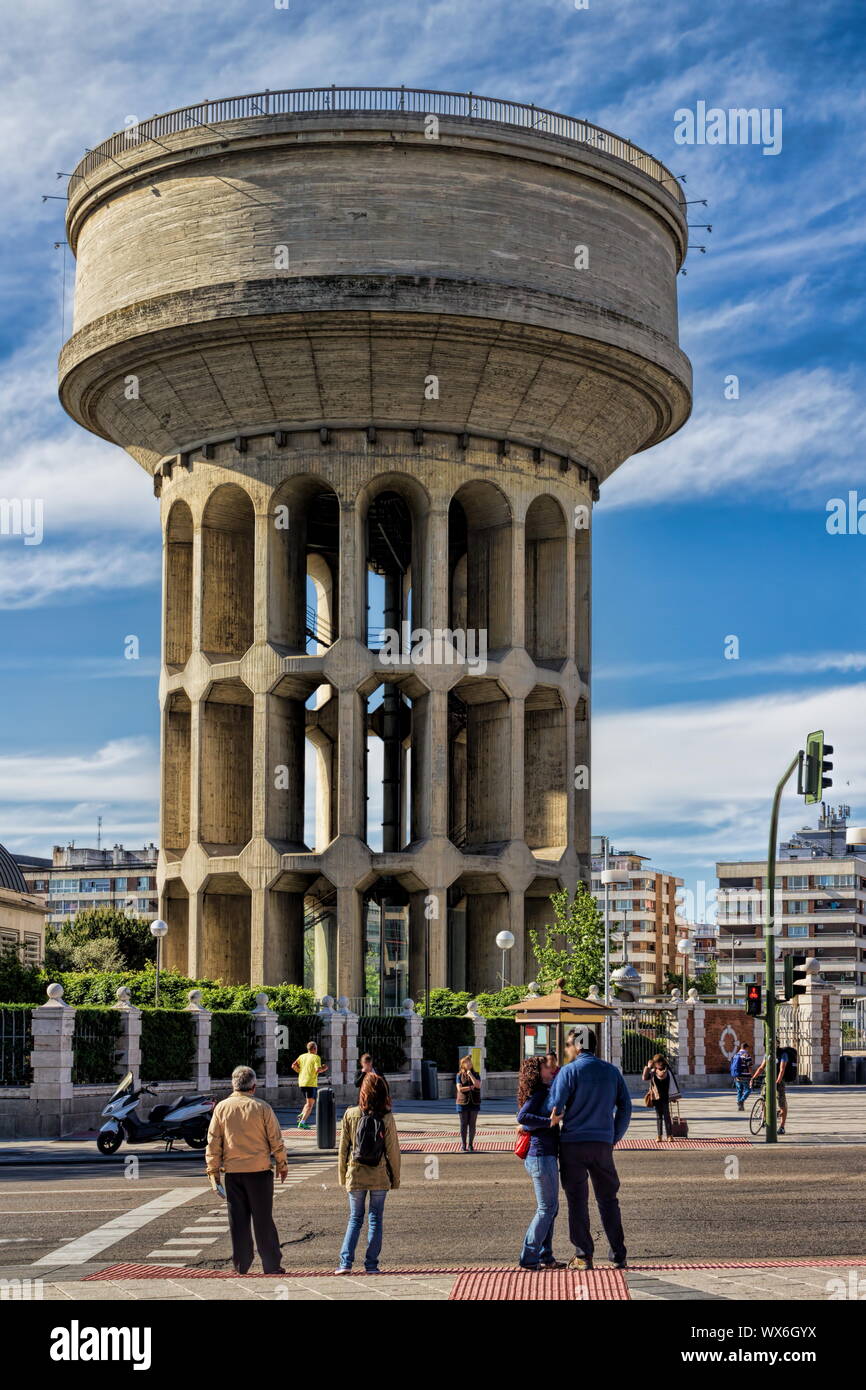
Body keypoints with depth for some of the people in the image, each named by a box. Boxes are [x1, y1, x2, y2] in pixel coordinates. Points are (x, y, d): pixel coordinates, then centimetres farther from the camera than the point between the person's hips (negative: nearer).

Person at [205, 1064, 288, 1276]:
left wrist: (213, 1171, 9)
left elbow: (213, 1143, 3)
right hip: (259, 1171, -2)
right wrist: (282, 1165, 11)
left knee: (237, 1220, 8)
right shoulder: (262, 1108, -4)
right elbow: (276, 1141, -1)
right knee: (263, 1219, 4)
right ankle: (271, 1265, 7)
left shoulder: (221, 1108, 2)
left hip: (232, 1171, 2)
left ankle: (241, 1265, 10)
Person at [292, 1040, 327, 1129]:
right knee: (310, 1104, -3)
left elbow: (293, 1066, 3)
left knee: (309, 1102, 22)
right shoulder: (316, 1057, -6)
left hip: (301, 1083, 6)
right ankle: (302, 1122, -16)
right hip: (311, 1083, -6)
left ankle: (301, 1115, 0)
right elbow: (317, 1070, -18)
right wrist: (323, 1069, 2)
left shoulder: (302, 1056, 11)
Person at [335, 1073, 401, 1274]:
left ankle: (346, 1262, 1)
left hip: (355, 1175, 1)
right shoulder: (387, 1118, -8)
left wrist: (342, 1175, 9)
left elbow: (343, 1147, -1)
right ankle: (371, 1264, 7)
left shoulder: (350, 1114, -6)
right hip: (380, 1176, -1)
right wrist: (395, 1178, 6)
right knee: (375, 1219, 9)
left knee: (355, 1219, 11)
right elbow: (393, 1150, -4)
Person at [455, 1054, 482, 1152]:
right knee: (464, 1125, 0)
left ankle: (470, 1145, 9)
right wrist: (471, 1087, -7)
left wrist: (470, 1075, -10)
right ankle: (463, 1145, 6)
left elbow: (478, 1085, -10)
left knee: (472, 1125, 1)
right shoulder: (459, 1076, 4)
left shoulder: (475, 1074, 8)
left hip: (474, 1103, 1)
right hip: (463, 1103, -1)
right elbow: (460, 1089, -7)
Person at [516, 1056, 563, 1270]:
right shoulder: (539, 1093, -13)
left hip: (546, 1156, 10)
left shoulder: (546, 1092, 16)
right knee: (546, 1208, -6)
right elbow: (522, 1117, -26)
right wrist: (550, 1121, -25)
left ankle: (545, 1256, 19)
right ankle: (529, 1258, -2)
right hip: (541, 1155, -10)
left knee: (551, 1207, 14)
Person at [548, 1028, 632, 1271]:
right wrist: (614, 1137, 14)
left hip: (573, 1144, -3)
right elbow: (625, 1108, 8)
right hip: (603, 1144, 4)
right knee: (608, 1199, 13)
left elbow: (555, 1107, -15)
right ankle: (618, 1255, 12)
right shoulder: (612, 1072, 6)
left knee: (577, 1201, 5)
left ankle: (583, 1256, 6)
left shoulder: (570, 1071, -8)